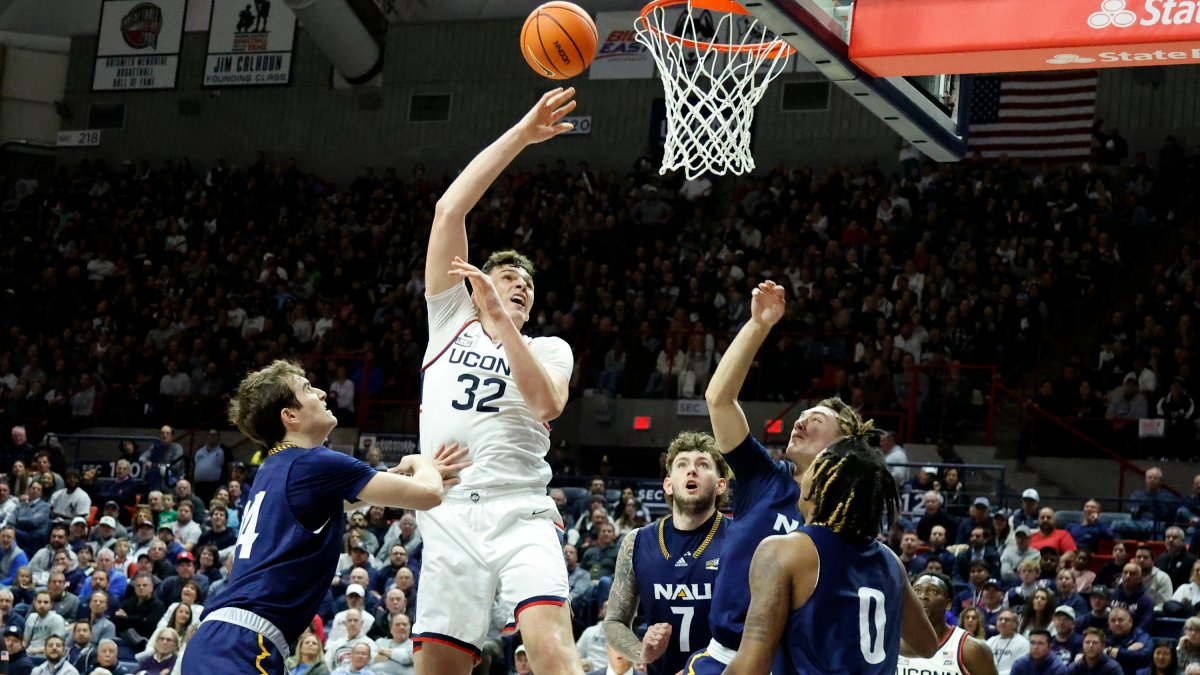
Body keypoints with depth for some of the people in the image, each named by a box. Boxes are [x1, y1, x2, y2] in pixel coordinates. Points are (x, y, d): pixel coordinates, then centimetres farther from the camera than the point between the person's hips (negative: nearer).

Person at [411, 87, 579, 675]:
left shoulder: (550, 348, 19)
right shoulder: (450, 319, 19)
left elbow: (548, 403, -7)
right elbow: (449, 209, 9)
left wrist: (499, 317, -10)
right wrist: (519, 136, 6)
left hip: (521, 511, -1)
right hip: (449, 516, 1)